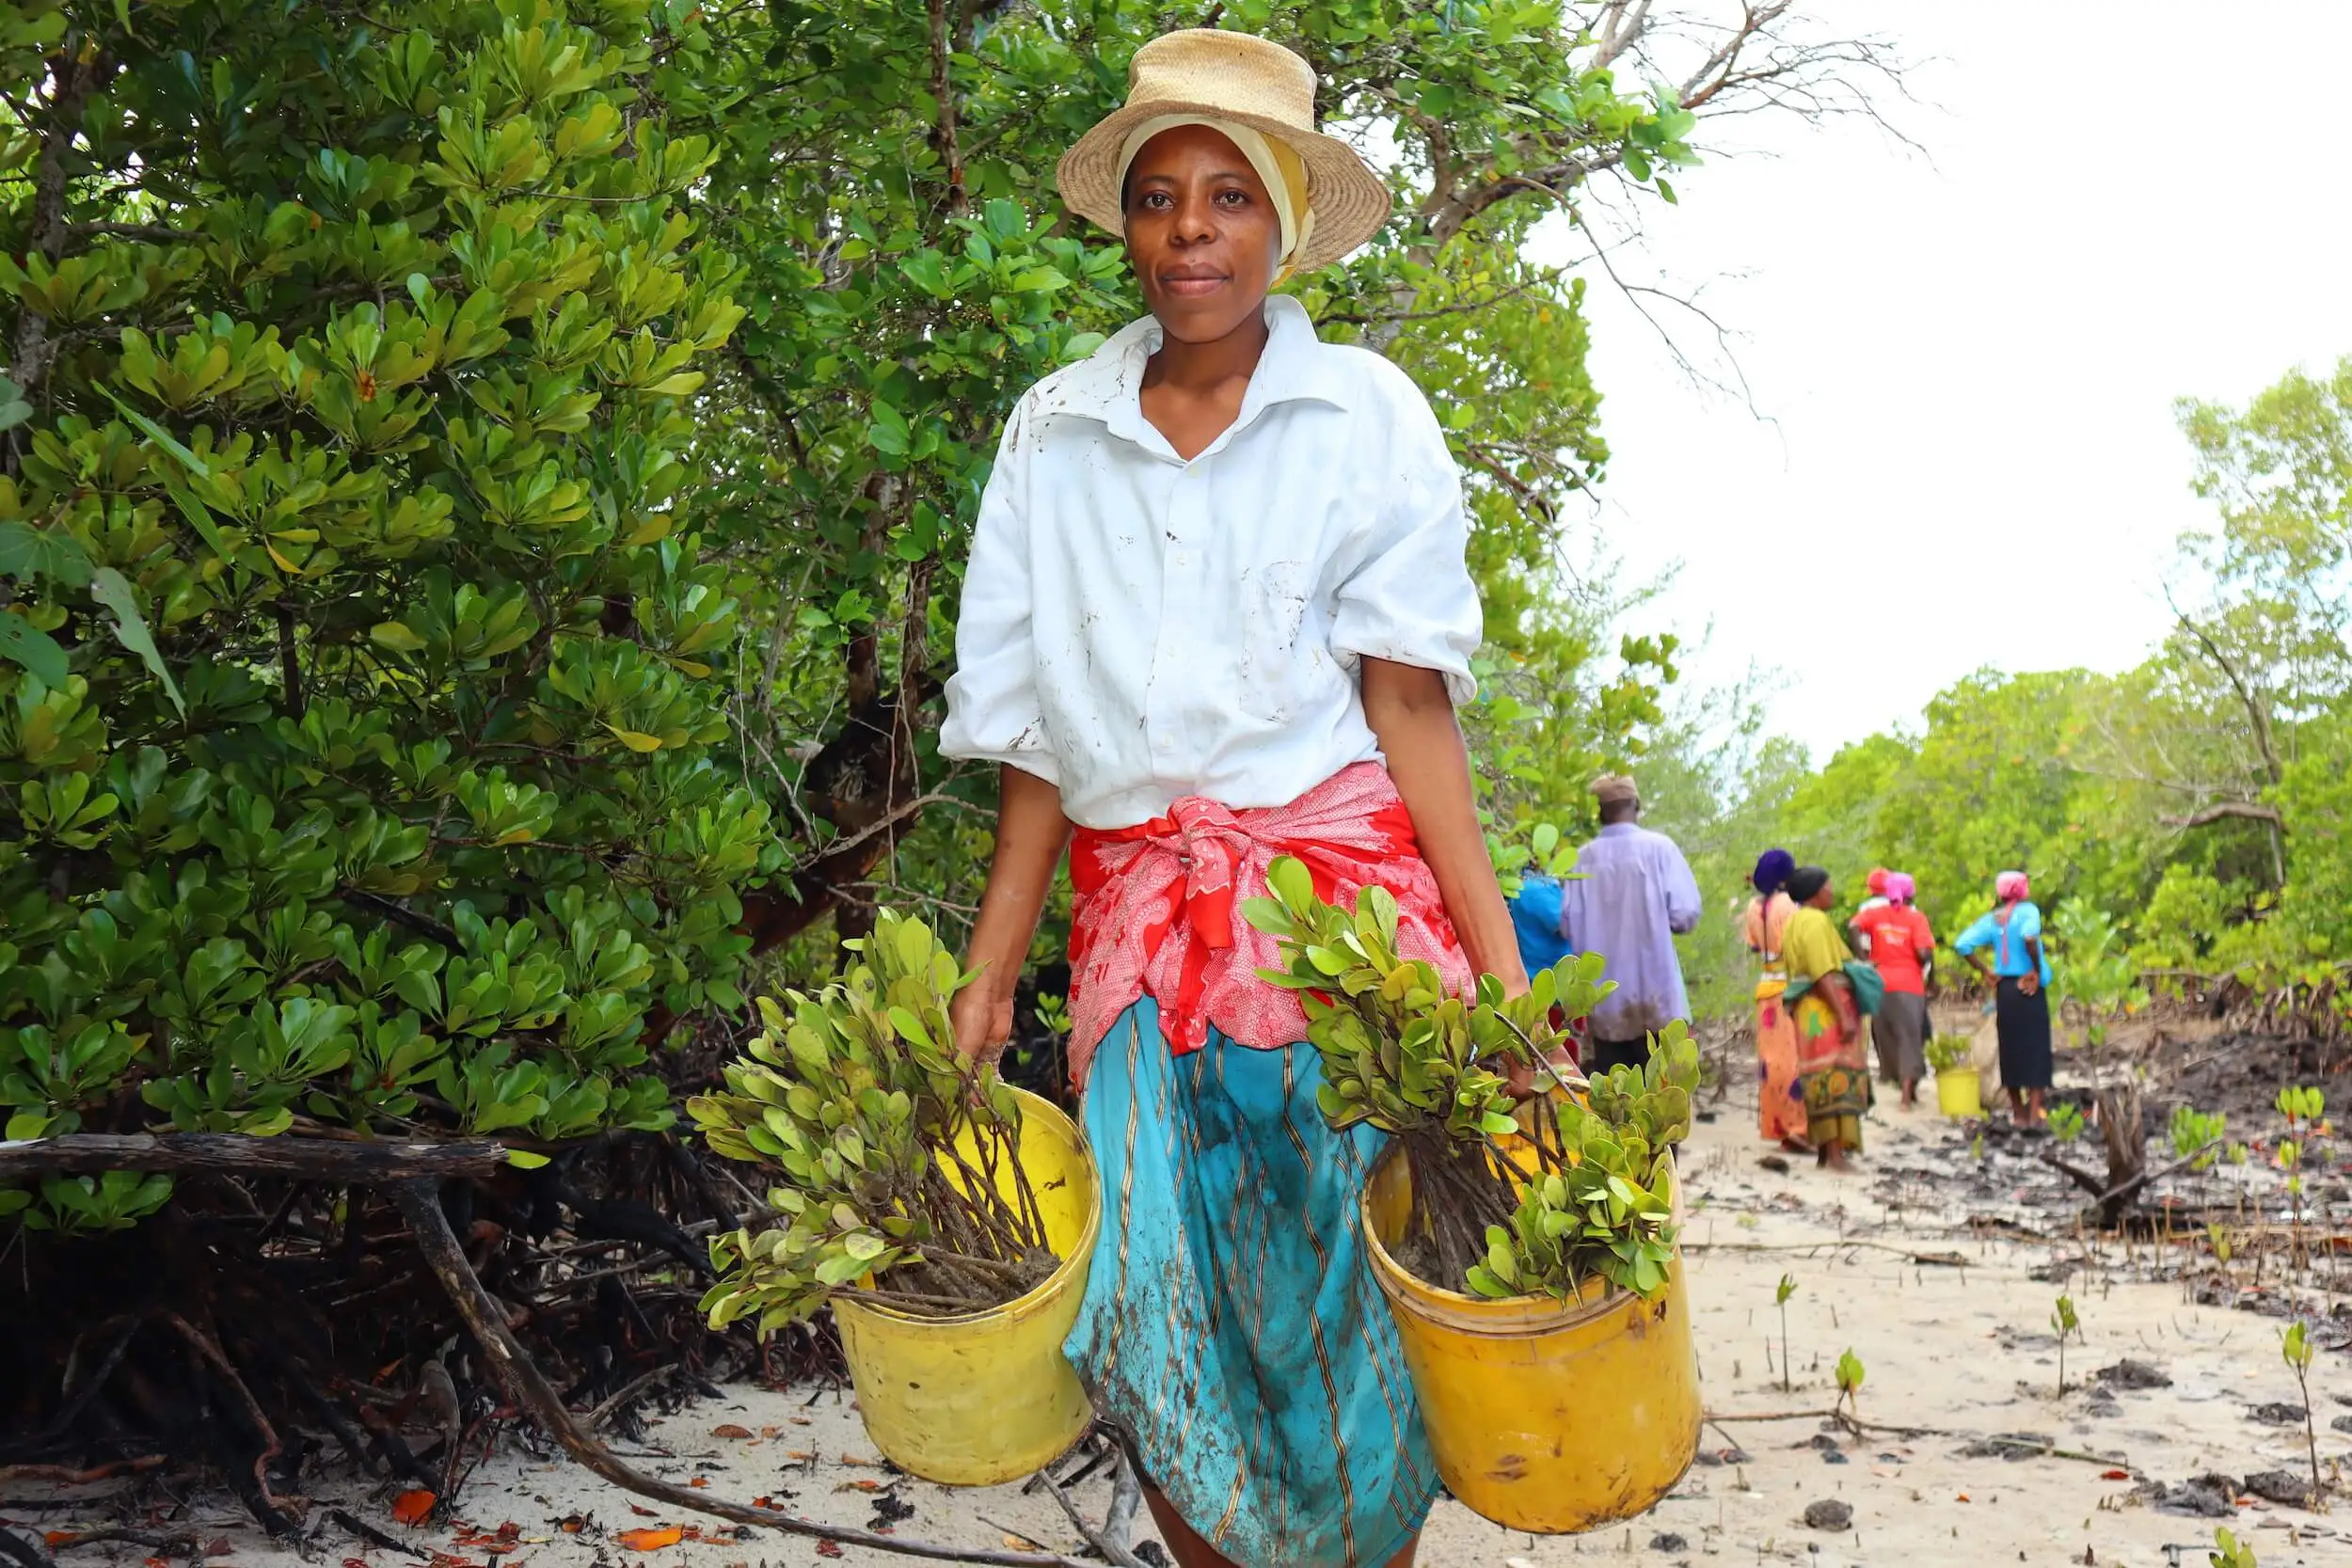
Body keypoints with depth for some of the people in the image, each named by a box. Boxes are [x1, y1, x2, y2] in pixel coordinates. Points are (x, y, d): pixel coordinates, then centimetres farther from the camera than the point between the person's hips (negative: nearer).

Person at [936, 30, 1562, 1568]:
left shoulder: (1365, 413, 3)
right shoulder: (1054, 431, 9)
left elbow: (1409, 698, -3)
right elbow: (1037, 735, 10)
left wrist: (1500, 962, -12)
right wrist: (988, 976, 6)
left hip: (1343, 891, -2)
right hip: (1139, 910, 2)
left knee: (1359, 1303, 0)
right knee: (1154, 1314, -1)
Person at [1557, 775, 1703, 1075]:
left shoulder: (1584, 858, -1)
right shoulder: (1658, 847, -6)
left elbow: (1568, 926, 0)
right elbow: (1684, 914, -8)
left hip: (1604, 997, 2)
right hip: (1654, 991, -2)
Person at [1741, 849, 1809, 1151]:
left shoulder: (1754, 906, 7)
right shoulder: (1788, 904, -13)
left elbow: (1753, 946, 10)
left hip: (1767, 987, 7)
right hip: (1791, 987, -6)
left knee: (1774, 1057, 9)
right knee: (1795, 1057, -5)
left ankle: (1778, 1124, 12)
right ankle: (1797, 1128, -7)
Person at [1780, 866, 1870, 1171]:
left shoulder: (1796, 921, 18)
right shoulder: (1816, 921, -14)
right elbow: (1824, 974, -21)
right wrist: (1844, 1016, -24)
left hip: (1809, 1012, 10)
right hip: (1827, 1012, -10)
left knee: (1824, 1080, 12)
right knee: (1836, 1078, -10)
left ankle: (1826, 1150, 15)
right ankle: (1835, 1155, -13)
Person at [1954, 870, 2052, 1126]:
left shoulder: (1992, 919, 5)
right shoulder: (2028, 910, -8)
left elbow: (1962, 945, -2)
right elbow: (2029, 937, -29)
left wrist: (1985, 971, 3)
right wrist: (2037, 970, -18)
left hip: (2004, 988, 5)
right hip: (2029, 988, -5)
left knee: (2010, 1049, 11)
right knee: (2036, 1048, 1)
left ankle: (2018, 1113, 18)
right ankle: (2034, 1113, -2)